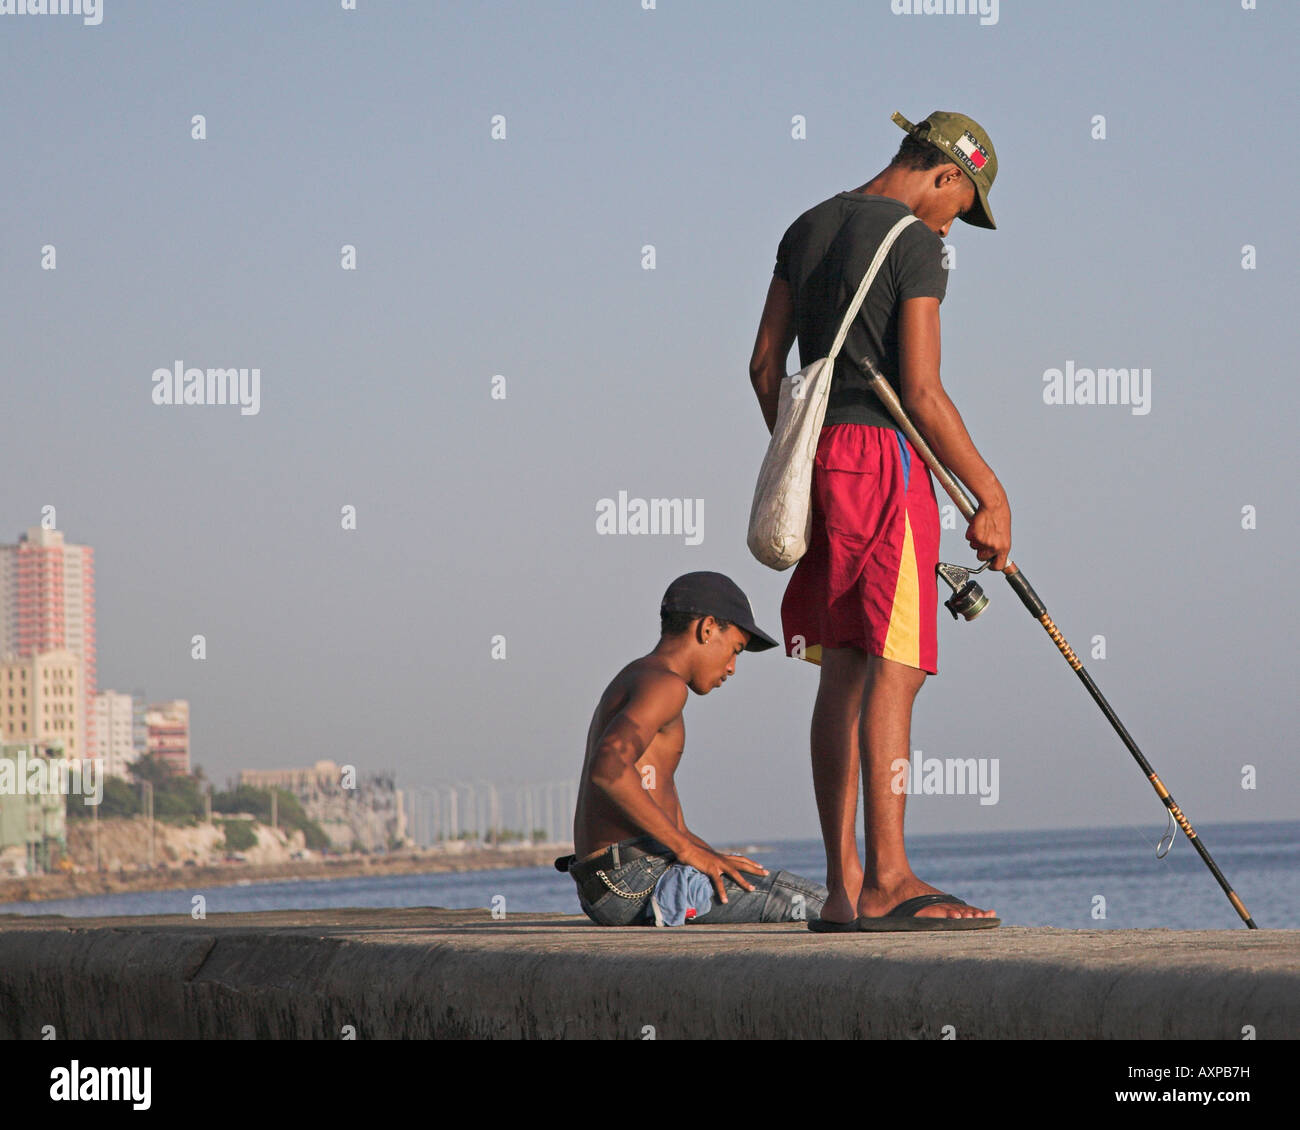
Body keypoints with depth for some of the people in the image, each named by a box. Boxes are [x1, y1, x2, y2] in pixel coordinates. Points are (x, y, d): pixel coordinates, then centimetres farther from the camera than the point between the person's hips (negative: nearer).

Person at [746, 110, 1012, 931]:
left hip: (817, 455, 8)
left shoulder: (808, 230, 16)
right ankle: (887, 881, -19)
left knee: (843, 671, 8)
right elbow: (923, 391, -14)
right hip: (884, 453, -8)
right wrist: (991, 496, -9)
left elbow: (765, 365, 16)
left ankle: (844, 888, 7)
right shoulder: (915, 245, -8)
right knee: (894, 670, -12)